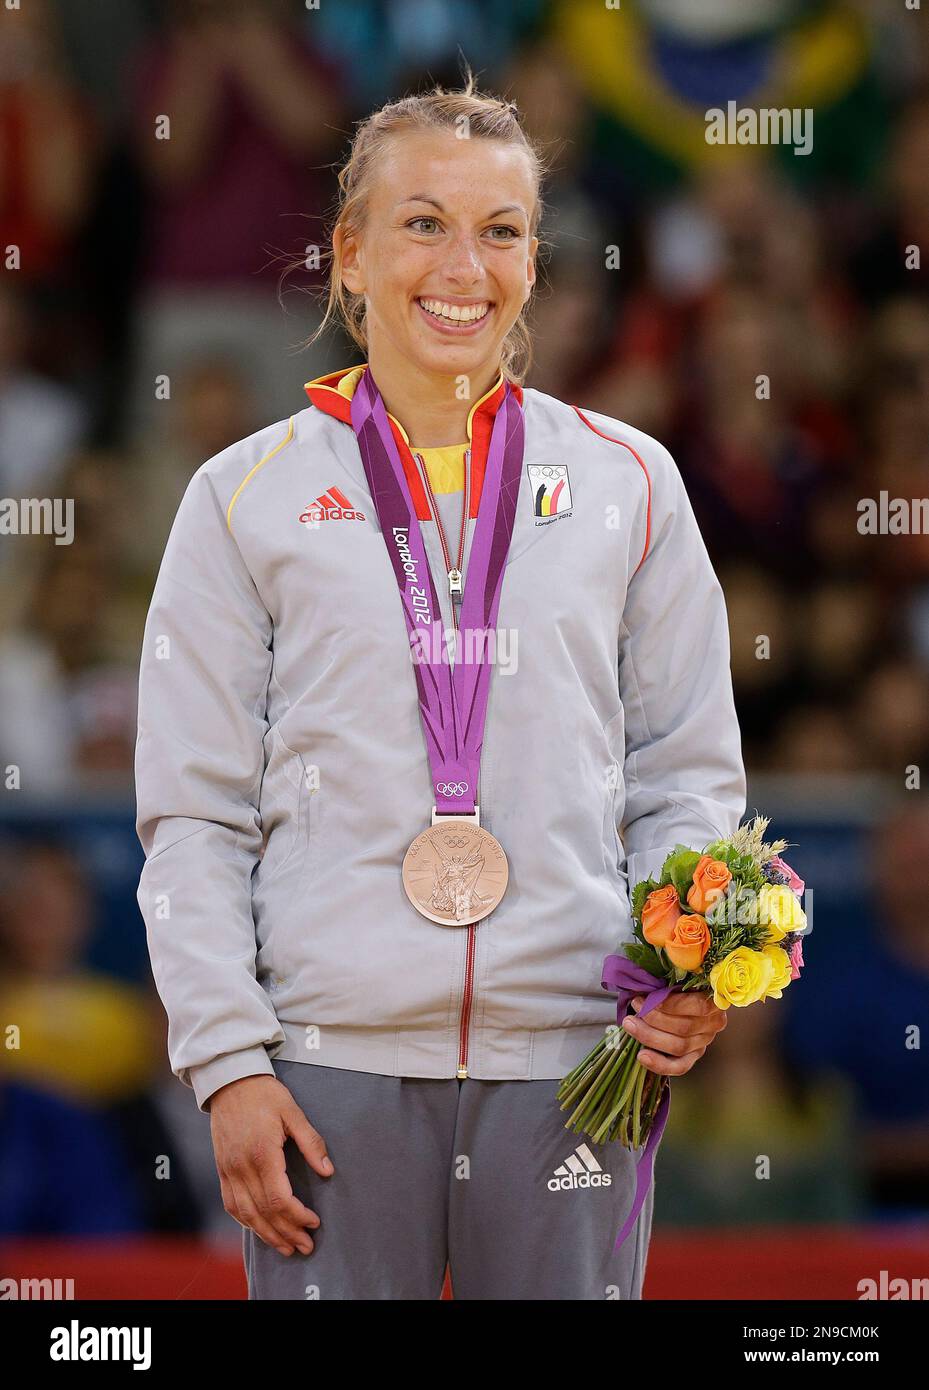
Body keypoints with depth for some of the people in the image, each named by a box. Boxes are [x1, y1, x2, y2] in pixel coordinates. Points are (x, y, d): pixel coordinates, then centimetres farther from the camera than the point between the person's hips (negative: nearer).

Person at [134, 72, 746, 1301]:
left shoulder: (628, 484, 9)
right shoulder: (250, 497, 6)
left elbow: (689, 774, 12)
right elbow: (192, 814, 5)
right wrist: (227, 1061, -4)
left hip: (571, 1059, 1)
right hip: (333, 1058, -1)